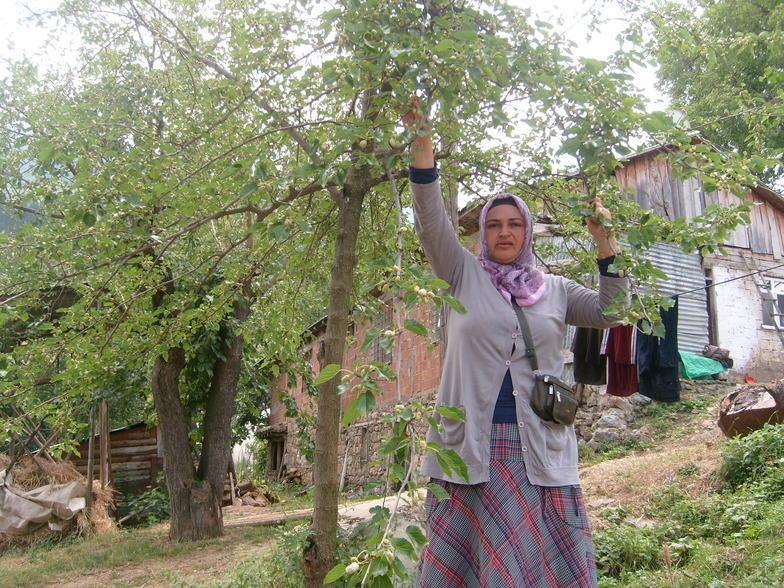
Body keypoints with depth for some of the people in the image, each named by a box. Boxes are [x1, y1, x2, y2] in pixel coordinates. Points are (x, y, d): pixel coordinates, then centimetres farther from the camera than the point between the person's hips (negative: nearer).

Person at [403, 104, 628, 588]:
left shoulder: (553, 289, 15)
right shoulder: (463, 274, 9)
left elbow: (611, 312, 8)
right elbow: (432, 220, -2)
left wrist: (606, 244, 1)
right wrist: (423, 147, -13)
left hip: (540, 447, 2)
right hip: (471, 444, -1)